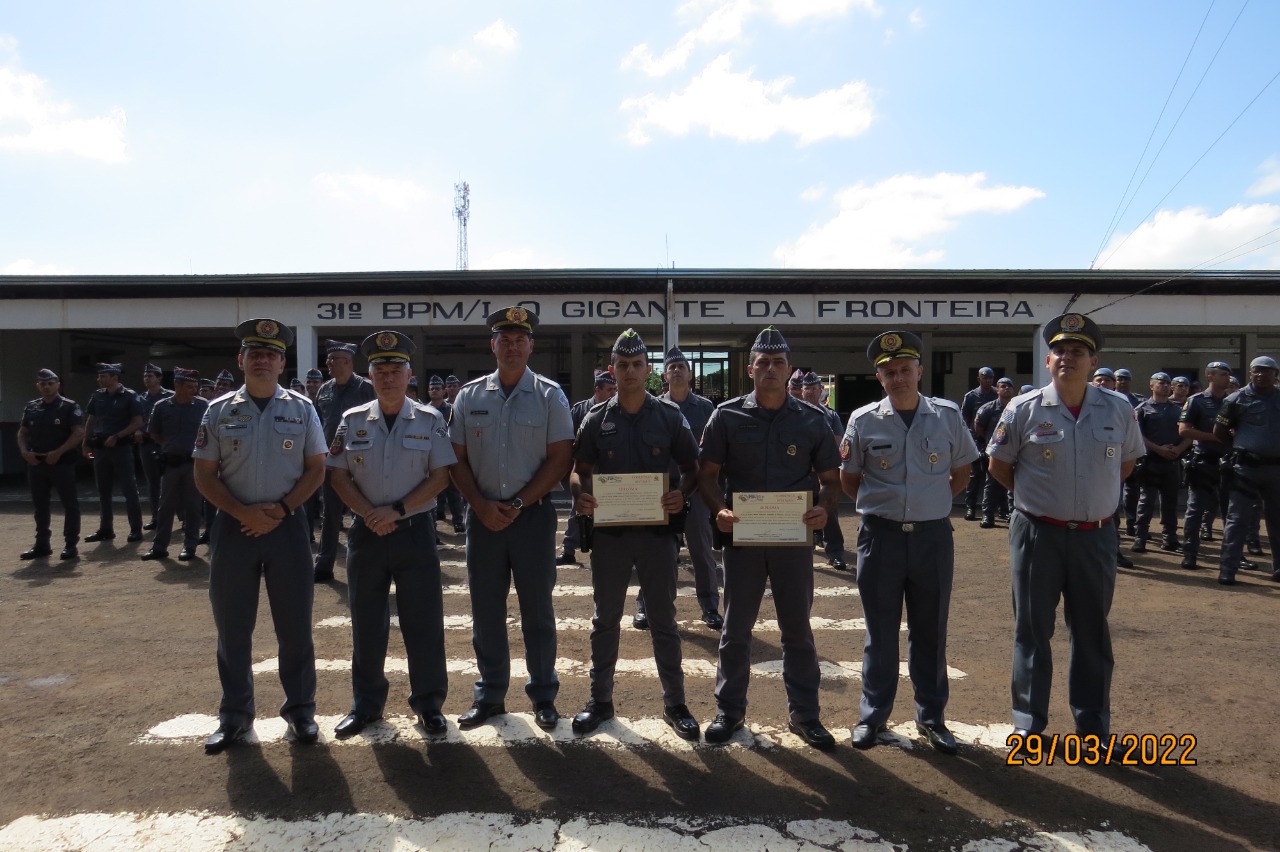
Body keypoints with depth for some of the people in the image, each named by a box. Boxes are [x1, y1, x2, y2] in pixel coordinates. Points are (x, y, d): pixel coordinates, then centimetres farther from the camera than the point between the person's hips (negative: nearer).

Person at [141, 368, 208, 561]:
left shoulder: (202, 406, -2)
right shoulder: (162, 406, 1)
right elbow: (154, 434, 12)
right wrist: (170, 446, 5)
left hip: (194, 462, -1)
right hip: (170, 463, 1)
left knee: (193, 506, 4)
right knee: (166, 506, 8)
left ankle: (190, 546, 13)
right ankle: (159, 547, 16)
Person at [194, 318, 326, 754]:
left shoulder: (301, 409, 2)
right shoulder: (219, 411, 4)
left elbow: (316, 469, 2)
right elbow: (204, 474, 3)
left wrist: (280, 510, -11)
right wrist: (243, 512, -12)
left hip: (287, 525, -1)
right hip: (233, 526, 1)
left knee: (295, 625, 6)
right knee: (232, 627, 9)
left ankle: (300, 710, 20)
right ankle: (235, 715, 24)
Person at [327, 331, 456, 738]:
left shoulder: (430, 421, 0)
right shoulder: (353, 421, 5)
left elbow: (440, 475, -5)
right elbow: (337, 474, 3)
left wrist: (396, 510, -14)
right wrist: (370, 514, -10)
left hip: (416, 532, -2)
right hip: (366, 532, 2)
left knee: (423, 622, 3)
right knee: (366, 623, 11)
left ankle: (428, 703, 18)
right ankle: (366, 704, 26)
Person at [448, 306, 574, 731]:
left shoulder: (549, 396, -2)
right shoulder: (469, 396, 5)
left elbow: (559, 458, -6)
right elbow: (457, 460, 6)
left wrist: (517, 505, -11)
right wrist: (482, 505, -7)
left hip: (533, 514, -2)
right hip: (483, 515, 3)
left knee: (537, 609, 7)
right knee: (485, 610, 10)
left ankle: (543, 695, 20)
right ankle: (489, 694, 24)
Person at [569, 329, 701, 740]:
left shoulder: (669, 416, -1)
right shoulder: (596, 419, 2)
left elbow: (692, 467, 4)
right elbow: (579, 470, 7)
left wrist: (682, 494, -17)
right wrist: (580, 495, -15)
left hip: (656, 530, -1)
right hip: (609, 531, 1)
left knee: (663, 620, 9)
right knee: (605, 619, 12)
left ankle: (674, 703, 22)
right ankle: (600, 700, 26)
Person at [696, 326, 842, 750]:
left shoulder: (812, 420, 1)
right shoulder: (727, 416, -1)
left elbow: (830, 479, 6)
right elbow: (707, 474, 1)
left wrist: (823, 508, -15)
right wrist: (719, 510, -17)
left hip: (794, 537, 1)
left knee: (797, 629, 11)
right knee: (735, 628, 11)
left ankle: (804, 714, 25)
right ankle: (730, 710, 25)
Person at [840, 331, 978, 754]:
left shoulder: (947, 416, -1)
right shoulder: (863, 421, -3)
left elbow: (962, 470, 13)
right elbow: (848, 478, 9)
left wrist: (935, 503, 7)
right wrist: (880, 507, 5)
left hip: (933, 536, 1)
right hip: (880, 536, -1)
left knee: (931, 632, 12)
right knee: (880, 631, 10)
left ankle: (931, 717, 26)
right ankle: (872, 715, 24)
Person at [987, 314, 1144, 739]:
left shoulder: (1119, 409, 0)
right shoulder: (1023, 409, -6)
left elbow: (1128, 461, 16)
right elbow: (999, 465, 5)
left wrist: (1097, 496, 9)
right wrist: (1035, 496, 4)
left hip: (1096, 536, 2)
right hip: (1038, 533, -2)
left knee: (1092, 632, 12)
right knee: (1032, 629, 7)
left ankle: (1093, 725, 26)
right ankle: (1028, 723, 19)